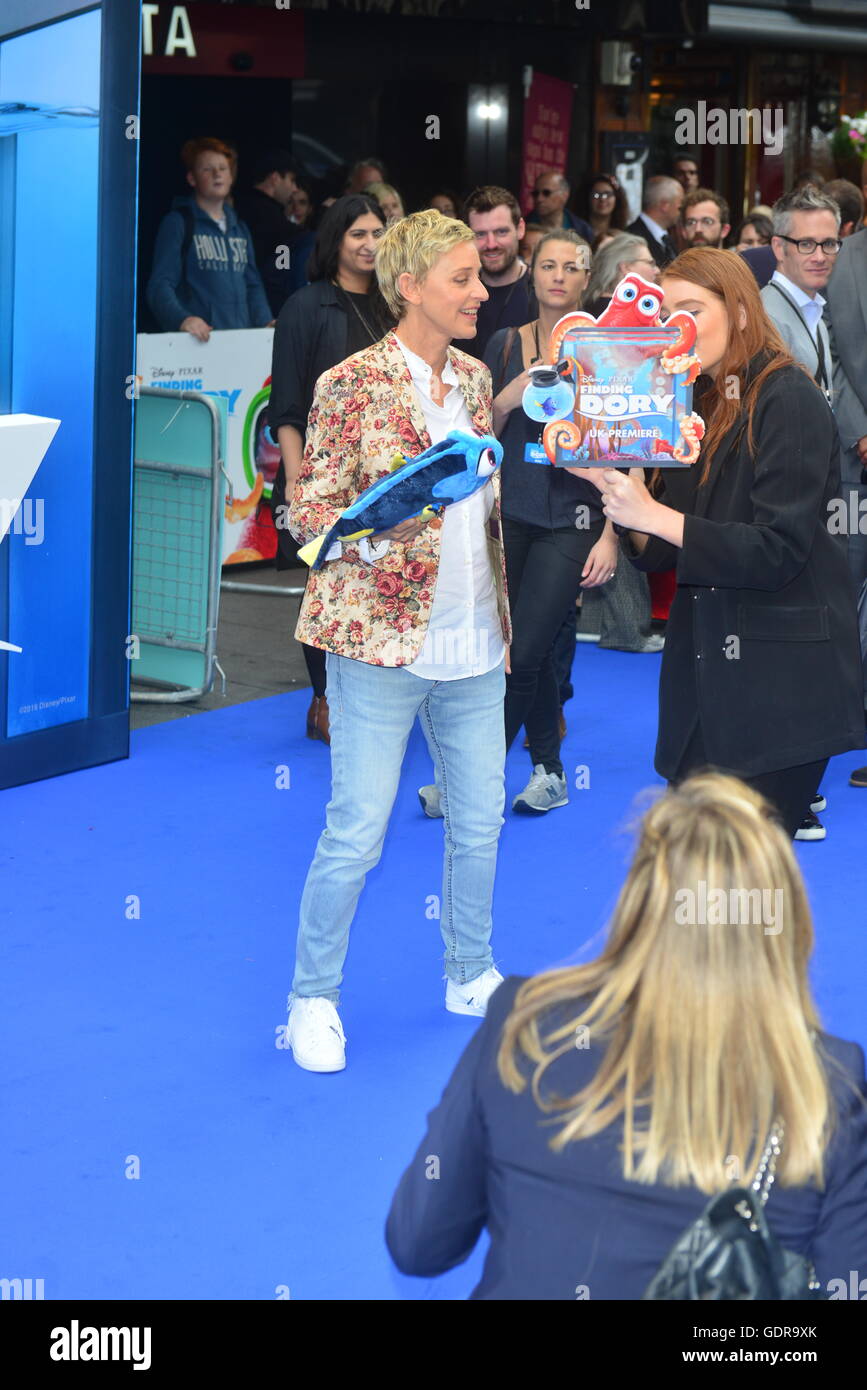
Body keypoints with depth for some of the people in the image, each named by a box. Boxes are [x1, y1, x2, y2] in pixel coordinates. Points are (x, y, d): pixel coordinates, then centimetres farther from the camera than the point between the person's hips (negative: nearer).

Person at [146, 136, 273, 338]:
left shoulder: (239, 228, 21)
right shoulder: (178, 223, 0)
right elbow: (160, 284, -9)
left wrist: (266, 322, 3)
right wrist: (182, 318, -28)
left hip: (242, 339, 6)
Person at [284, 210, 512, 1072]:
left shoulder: (474, 379, 9)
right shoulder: (354, 386, -11)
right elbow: (307, 515, -10)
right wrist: (381, 520, -27)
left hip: (474, 642, 6)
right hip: (382, 640, -6)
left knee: (479, 823, 13)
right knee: (357, 833, -2)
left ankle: (471, 974, 32)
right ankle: (313, 999, 14)